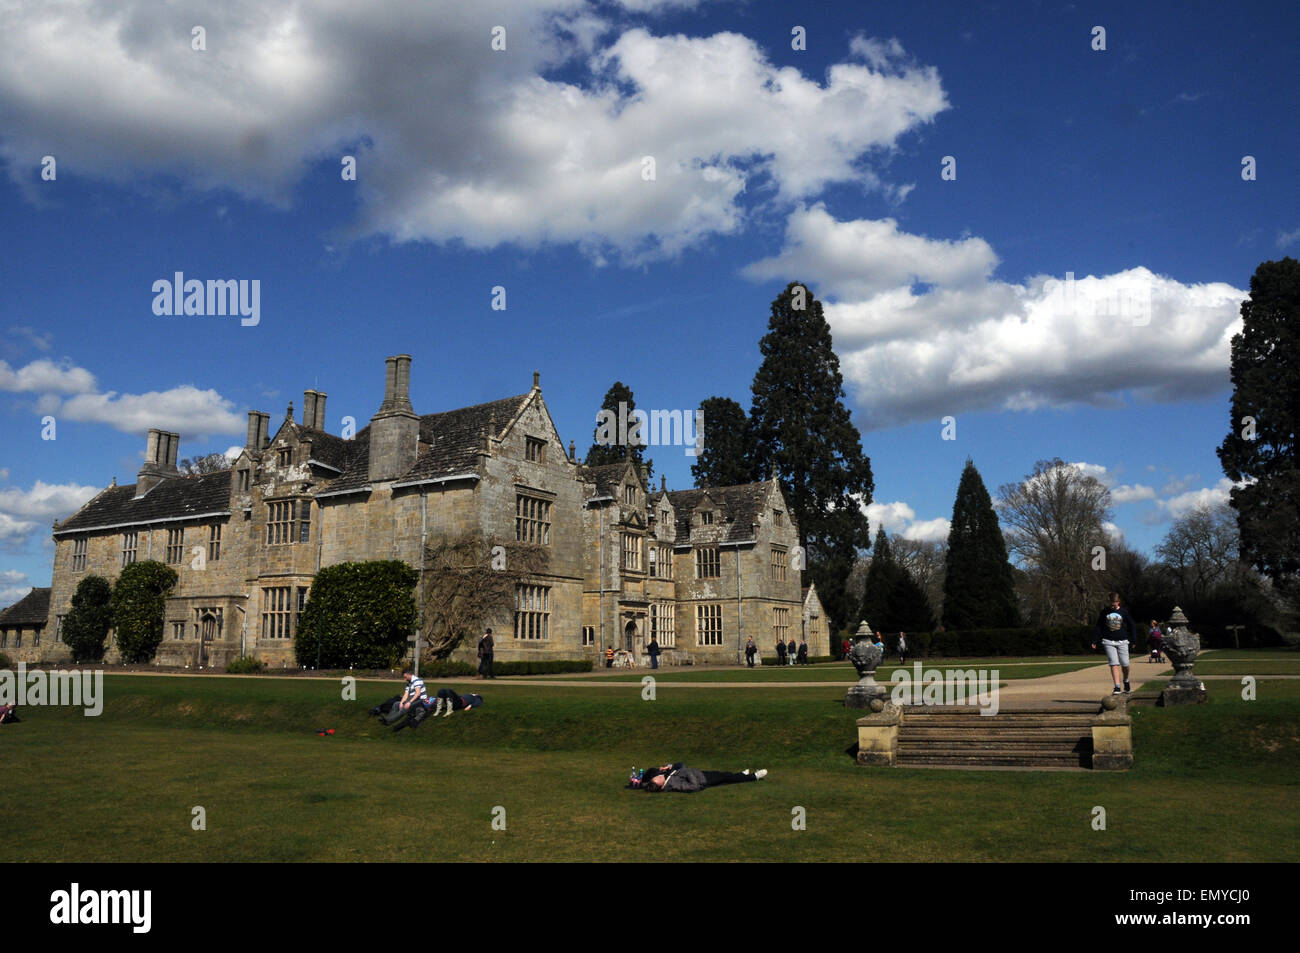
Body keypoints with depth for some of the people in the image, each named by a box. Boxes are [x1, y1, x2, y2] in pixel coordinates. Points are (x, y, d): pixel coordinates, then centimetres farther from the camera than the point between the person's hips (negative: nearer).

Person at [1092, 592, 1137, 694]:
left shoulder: (1124, 612, 4)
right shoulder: (1105, 612, 6)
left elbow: (1131, 625, 13)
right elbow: (1099, 626, 11)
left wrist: (1134, 639, 8)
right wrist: (1095, 640, 7)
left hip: (1122, 641, 0)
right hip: (1108, 641, 0)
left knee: (1125, 664, 0)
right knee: (1114, 664, -10)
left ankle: (1126, 683, 28)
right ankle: (1117, 687, -11)